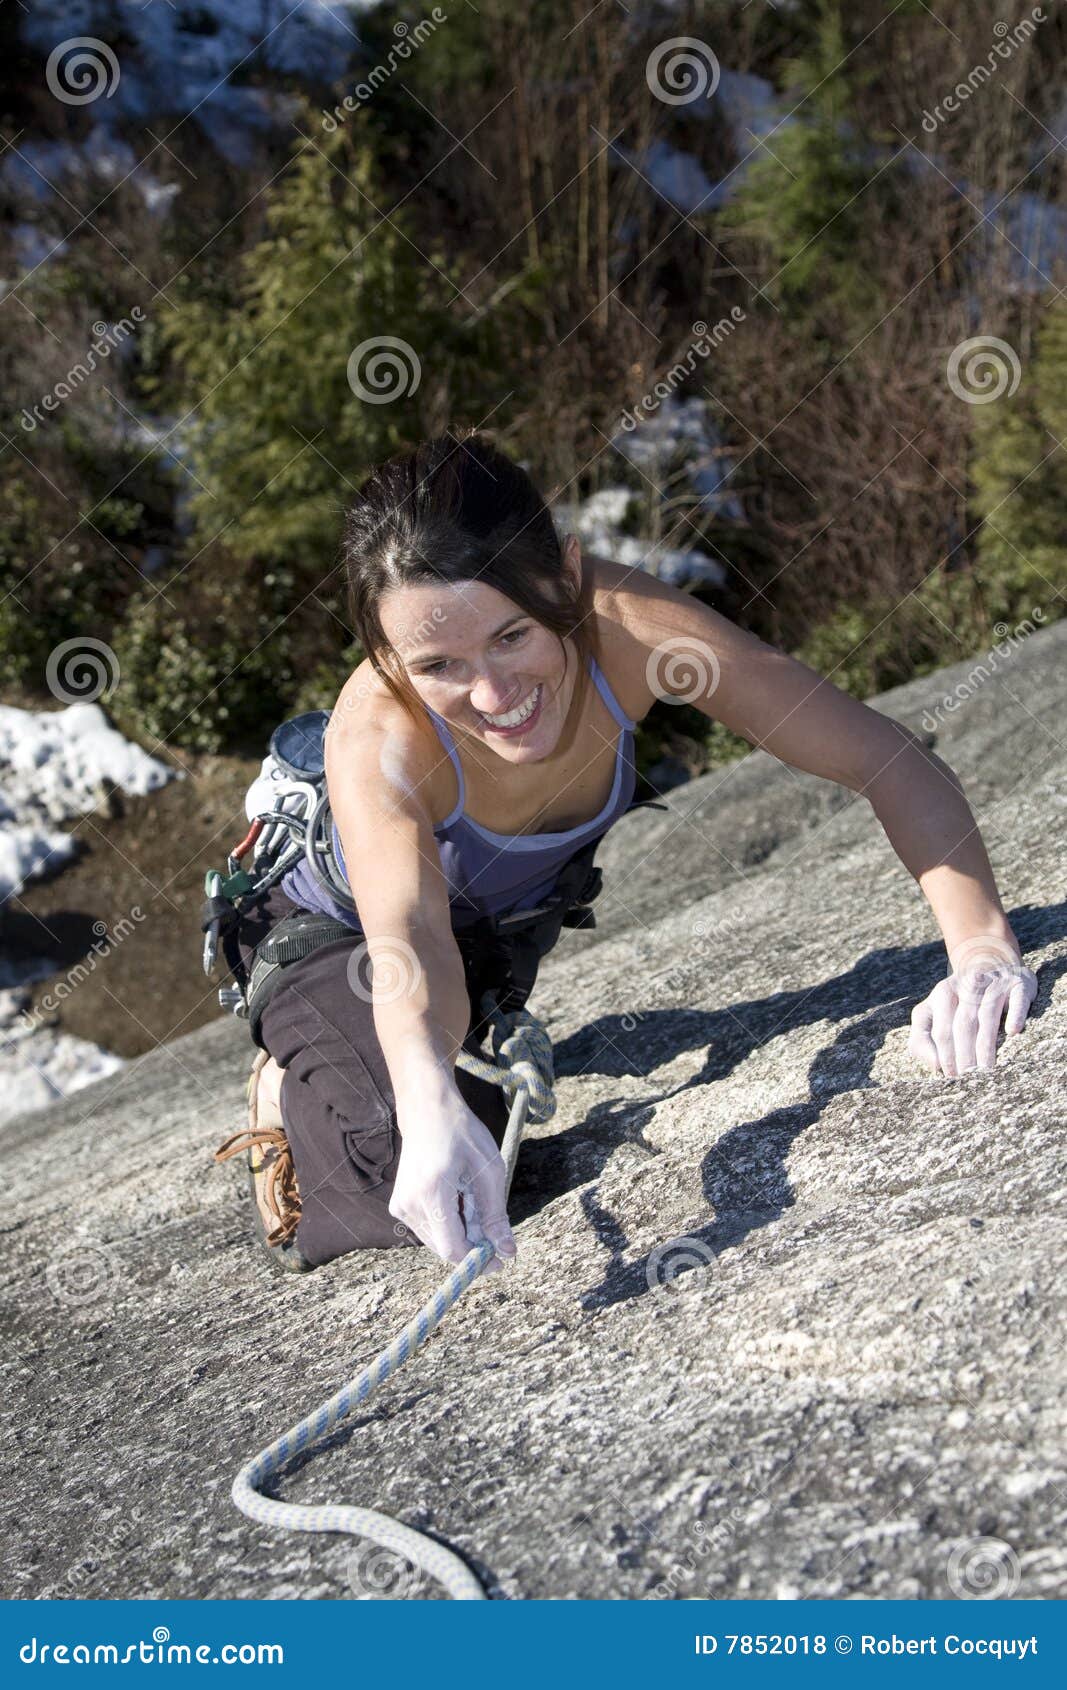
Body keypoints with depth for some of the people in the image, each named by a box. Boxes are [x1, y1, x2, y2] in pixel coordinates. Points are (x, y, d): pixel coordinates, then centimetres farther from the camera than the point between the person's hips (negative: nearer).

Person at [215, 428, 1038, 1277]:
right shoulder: (377, 736, -43)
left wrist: (984, 950, -52)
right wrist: (432, 1113, -78)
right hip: (332, 933, -3)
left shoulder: (628, 628, -38)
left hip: (505, 915, 4)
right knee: (427, 1183, -25)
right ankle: (291, 1097, 7)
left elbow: (892, 759, -38)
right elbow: (408, 947, -57)